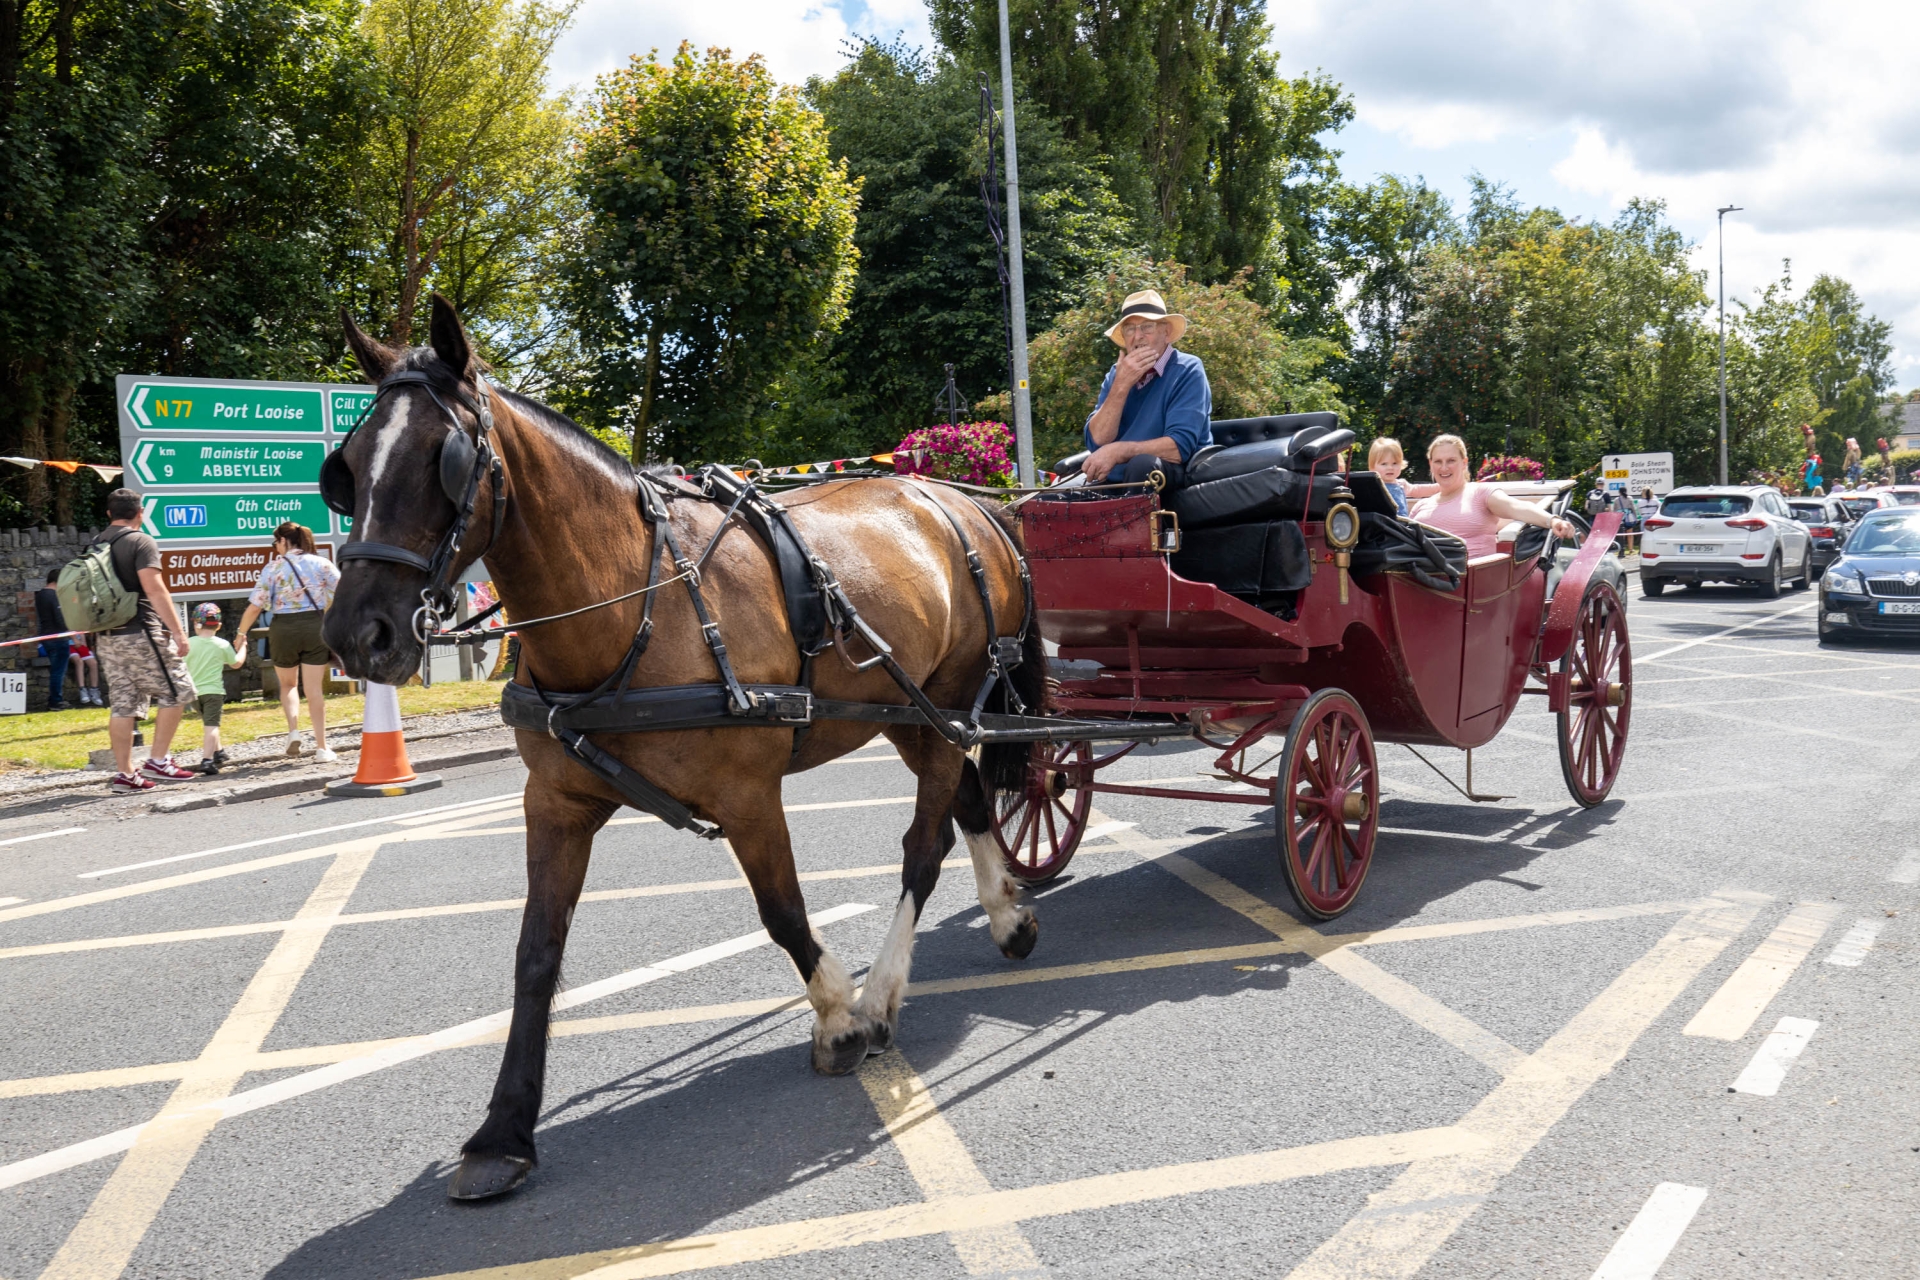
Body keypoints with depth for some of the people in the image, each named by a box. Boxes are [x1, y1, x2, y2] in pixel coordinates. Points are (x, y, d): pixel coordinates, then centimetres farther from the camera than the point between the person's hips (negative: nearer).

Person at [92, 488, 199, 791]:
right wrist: (178, 630, -18)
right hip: (141, 633, -7)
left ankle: (124, 774, 8)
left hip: (108, 638, 7)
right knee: (175, 692, 3)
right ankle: (157, 763, -1)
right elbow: (154, 589, -17)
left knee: (122, 704, 8)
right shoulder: (141, 542, -9)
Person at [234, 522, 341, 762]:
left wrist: (241, 633, 6)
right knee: (315, 689, 4)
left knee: (288, 684, 22)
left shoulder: (273, 567, -2)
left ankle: (293, 730, 1)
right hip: (315, 626, 1)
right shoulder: (322, 563, 3)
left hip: (284, 629, -1)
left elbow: (255, 606, -5)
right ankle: (321, 748, 2)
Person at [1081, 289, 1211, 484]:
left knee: (1142, 463, -34)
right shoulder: (1116, 374, 9)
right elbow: (1097, 441, -4)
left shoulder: (1187, 371, -7)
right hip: (1116, 481, 4)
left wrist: (1117, 451, -26)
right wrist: (1121, 385, -14)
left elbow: (1180, 446, -18)